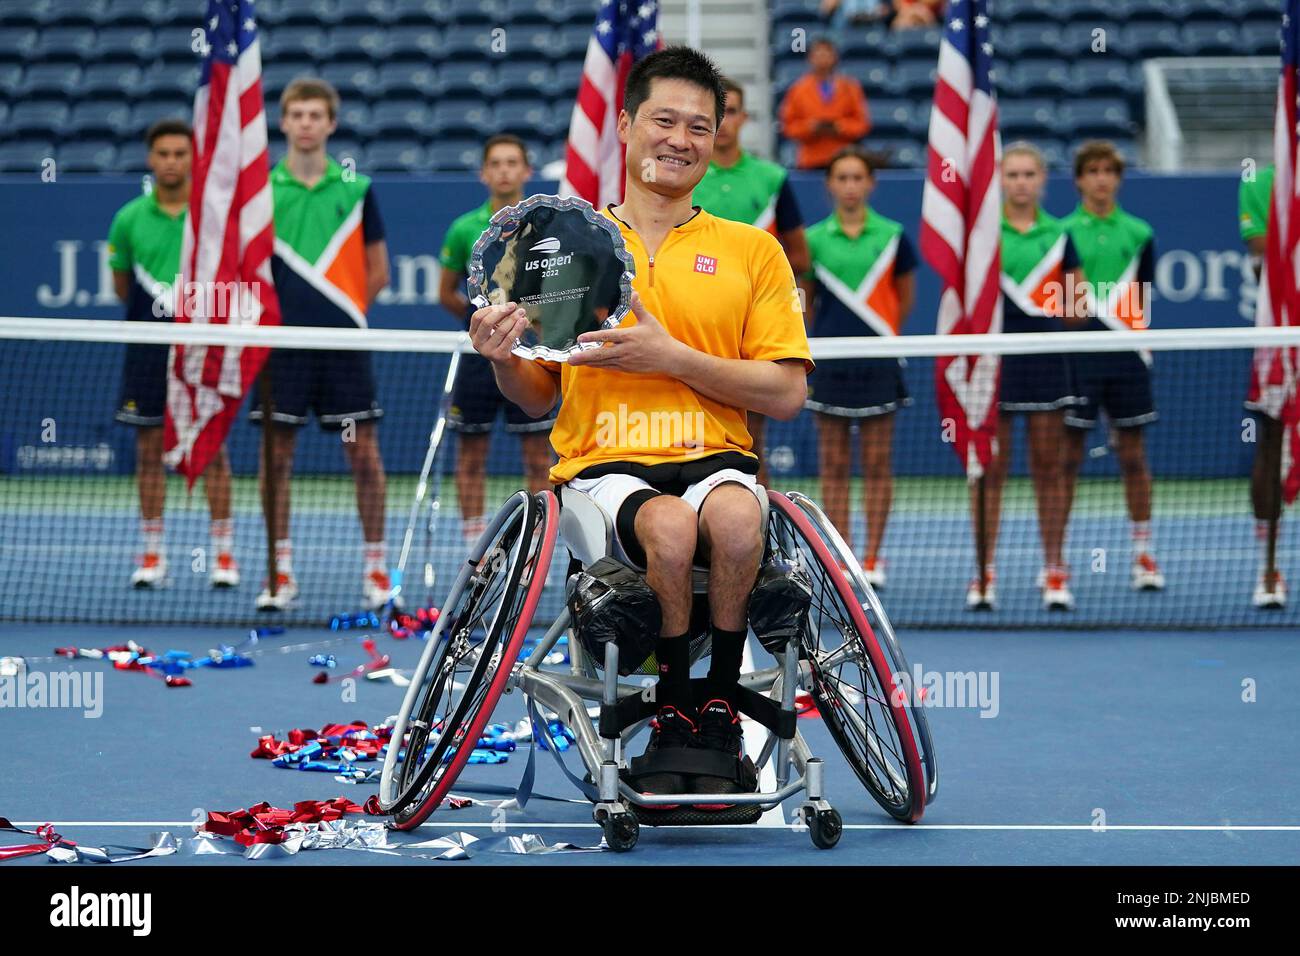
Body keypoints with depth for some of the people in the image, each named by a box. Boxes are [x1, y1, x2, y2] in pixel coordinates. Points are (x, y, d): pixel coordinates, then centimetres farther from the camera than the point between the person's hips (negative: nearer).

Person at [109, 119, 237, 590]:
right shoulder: (130, 218, 4)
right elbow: (122, 285, 13)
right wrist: (156, 307, 1)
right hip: (149, 347, 2)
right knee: (149, 449, 4)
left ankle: (223, 552, 6)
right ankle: (151, 555, 11)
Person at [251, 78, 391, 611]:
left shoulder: (355, 188, 6)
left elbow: (377, 271, 12)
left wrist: (343, 312, 6)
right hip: (282, 343, 0)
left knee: (363, 452, 1)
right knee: (277, 452, 1)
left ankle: (375, 569, 10)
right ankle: (280, 572, 9)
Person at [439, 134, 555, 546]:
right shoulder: (465, 229, 2)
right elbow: (446, 293, 14)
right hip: (479, 354, 1)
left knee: (538, 457, 0)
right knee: (471, 457, 5)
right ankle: (475, 549, 12)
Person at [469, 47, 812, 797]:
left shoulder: (754, 250, 12)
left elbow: (787, 394, 3)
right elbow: (538, 397, 15)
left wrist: (674, 357, -8)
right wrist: (503, 359, -8)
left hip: (715, 459, 1)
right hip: (604, 465, 0)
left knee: (736, 515, -37)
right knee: (670, 525, -36)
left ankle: (721, 710, -18)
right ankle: (673, 715, -16)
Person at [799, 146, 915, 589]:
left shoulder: (891, 236, 1)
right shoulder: (813, 239, 2)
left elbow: (905, 295, 12)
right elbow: (805, 301, 12)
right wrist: (829, 333, 10)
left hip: (878, 360, -1)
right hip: (829, 361, 1)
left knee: (877, 463, 1)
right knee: (834, 464, 2)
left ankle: (873, 557, 5)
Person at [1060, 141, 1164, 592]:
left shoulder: (1138, 233, 8)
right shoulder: (1064, 233, 1)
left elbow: (1143, 300, 15)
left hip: (1126, 354, 2)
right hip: (1077, 354, -2)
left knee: (1134, 456, 5)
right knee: (1068, 456, 1)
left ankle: (1143, 554, 11)